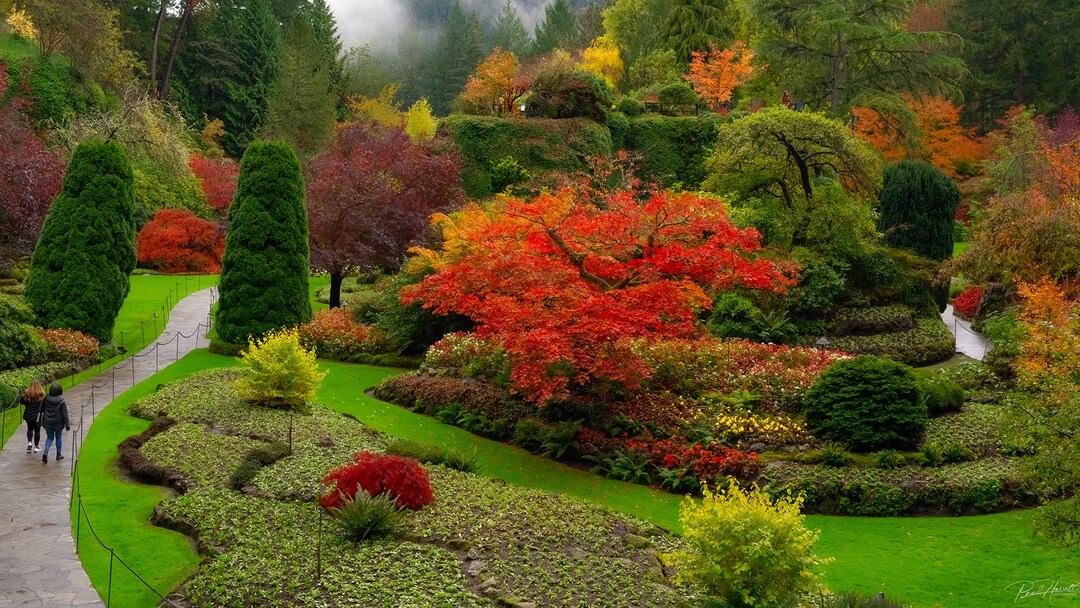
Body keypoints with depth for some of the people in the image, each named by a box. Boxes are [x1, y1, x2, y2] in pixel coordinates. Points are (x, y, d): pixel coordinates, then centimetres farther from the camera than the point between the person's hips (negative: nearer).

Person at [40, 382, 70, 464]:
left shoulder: (45, 399, -5)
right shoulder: (62, 402, -15)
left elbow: (41, 410, 6)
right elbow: (64, 414, -13)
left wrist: (41, 421, 19)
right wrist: (67, 425, -6)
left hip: (48, 422, 2)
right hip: (58, 423, -2)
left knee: (49, 438, 14)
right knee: (58, 437, 15)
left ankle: (45, 452, -8)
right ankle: (58, 454, 23)